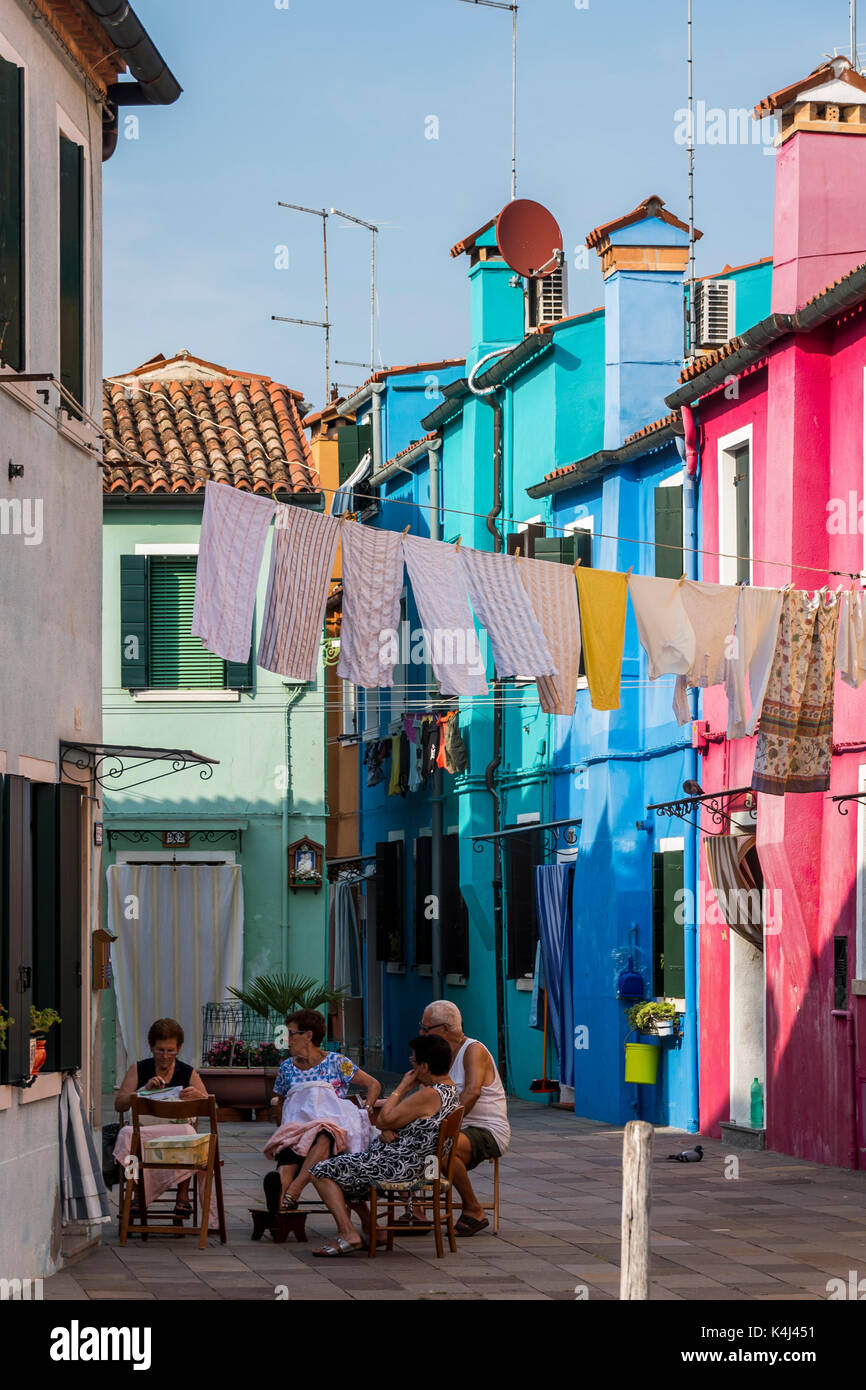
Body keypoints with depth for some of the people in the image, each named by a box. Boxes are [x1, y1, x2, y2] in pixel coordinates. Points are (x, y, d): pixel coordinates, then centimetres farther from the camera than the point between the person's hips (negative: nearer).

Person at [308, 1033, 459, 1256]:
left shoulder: (429, 1095, -24)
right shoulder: (450, 1091, 8)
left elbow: (383, 1120, -19)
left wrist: (402, 1087, -10)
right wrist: (387, 1131, -7)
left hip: (397, 1166, -11)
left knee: (323, 1172, -2)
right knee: (347, 1174, 28)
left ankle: (347, 1234, -11)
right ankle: (370, 1230, 23)